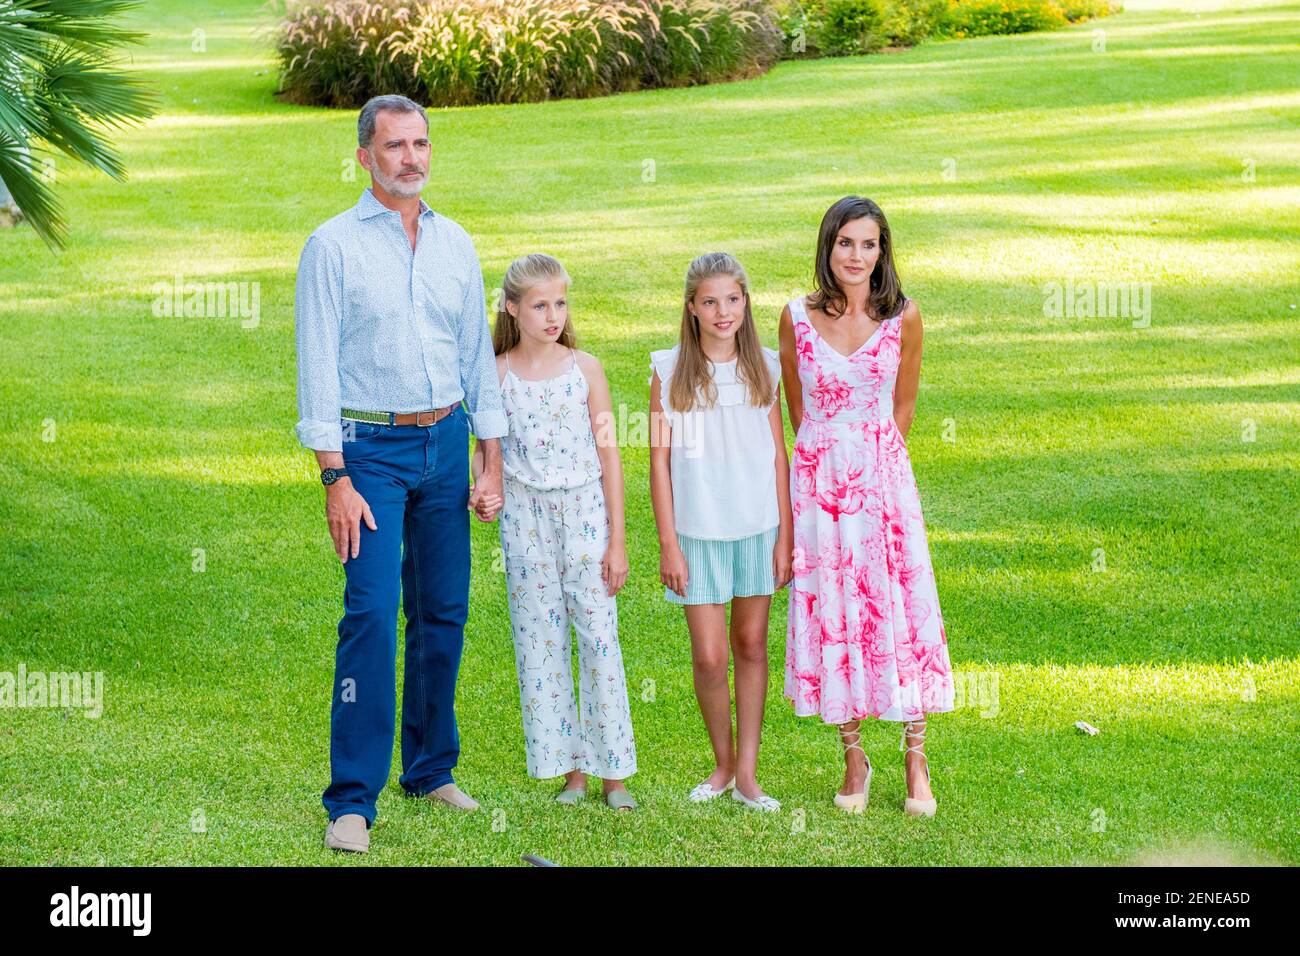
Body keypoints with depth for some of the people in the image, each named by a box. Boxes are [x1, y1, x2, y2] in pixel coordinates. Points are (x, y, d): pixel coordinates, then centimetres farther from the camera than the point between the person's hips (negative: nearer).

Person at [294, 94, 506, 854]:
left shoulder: (456, 245, 10)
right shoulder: (334, 245, -4)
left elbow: (479, 356, 14)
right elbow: (318, 365, -7)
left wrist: (492, 464, 9)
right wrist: (336, 479, -13)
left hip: (446, 443, 5)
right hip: (372, 448, -5)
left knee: (444, 613, 8)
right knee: (372, 614, -13)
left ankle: (431, 769, 24)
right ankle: (352, 800, -10)